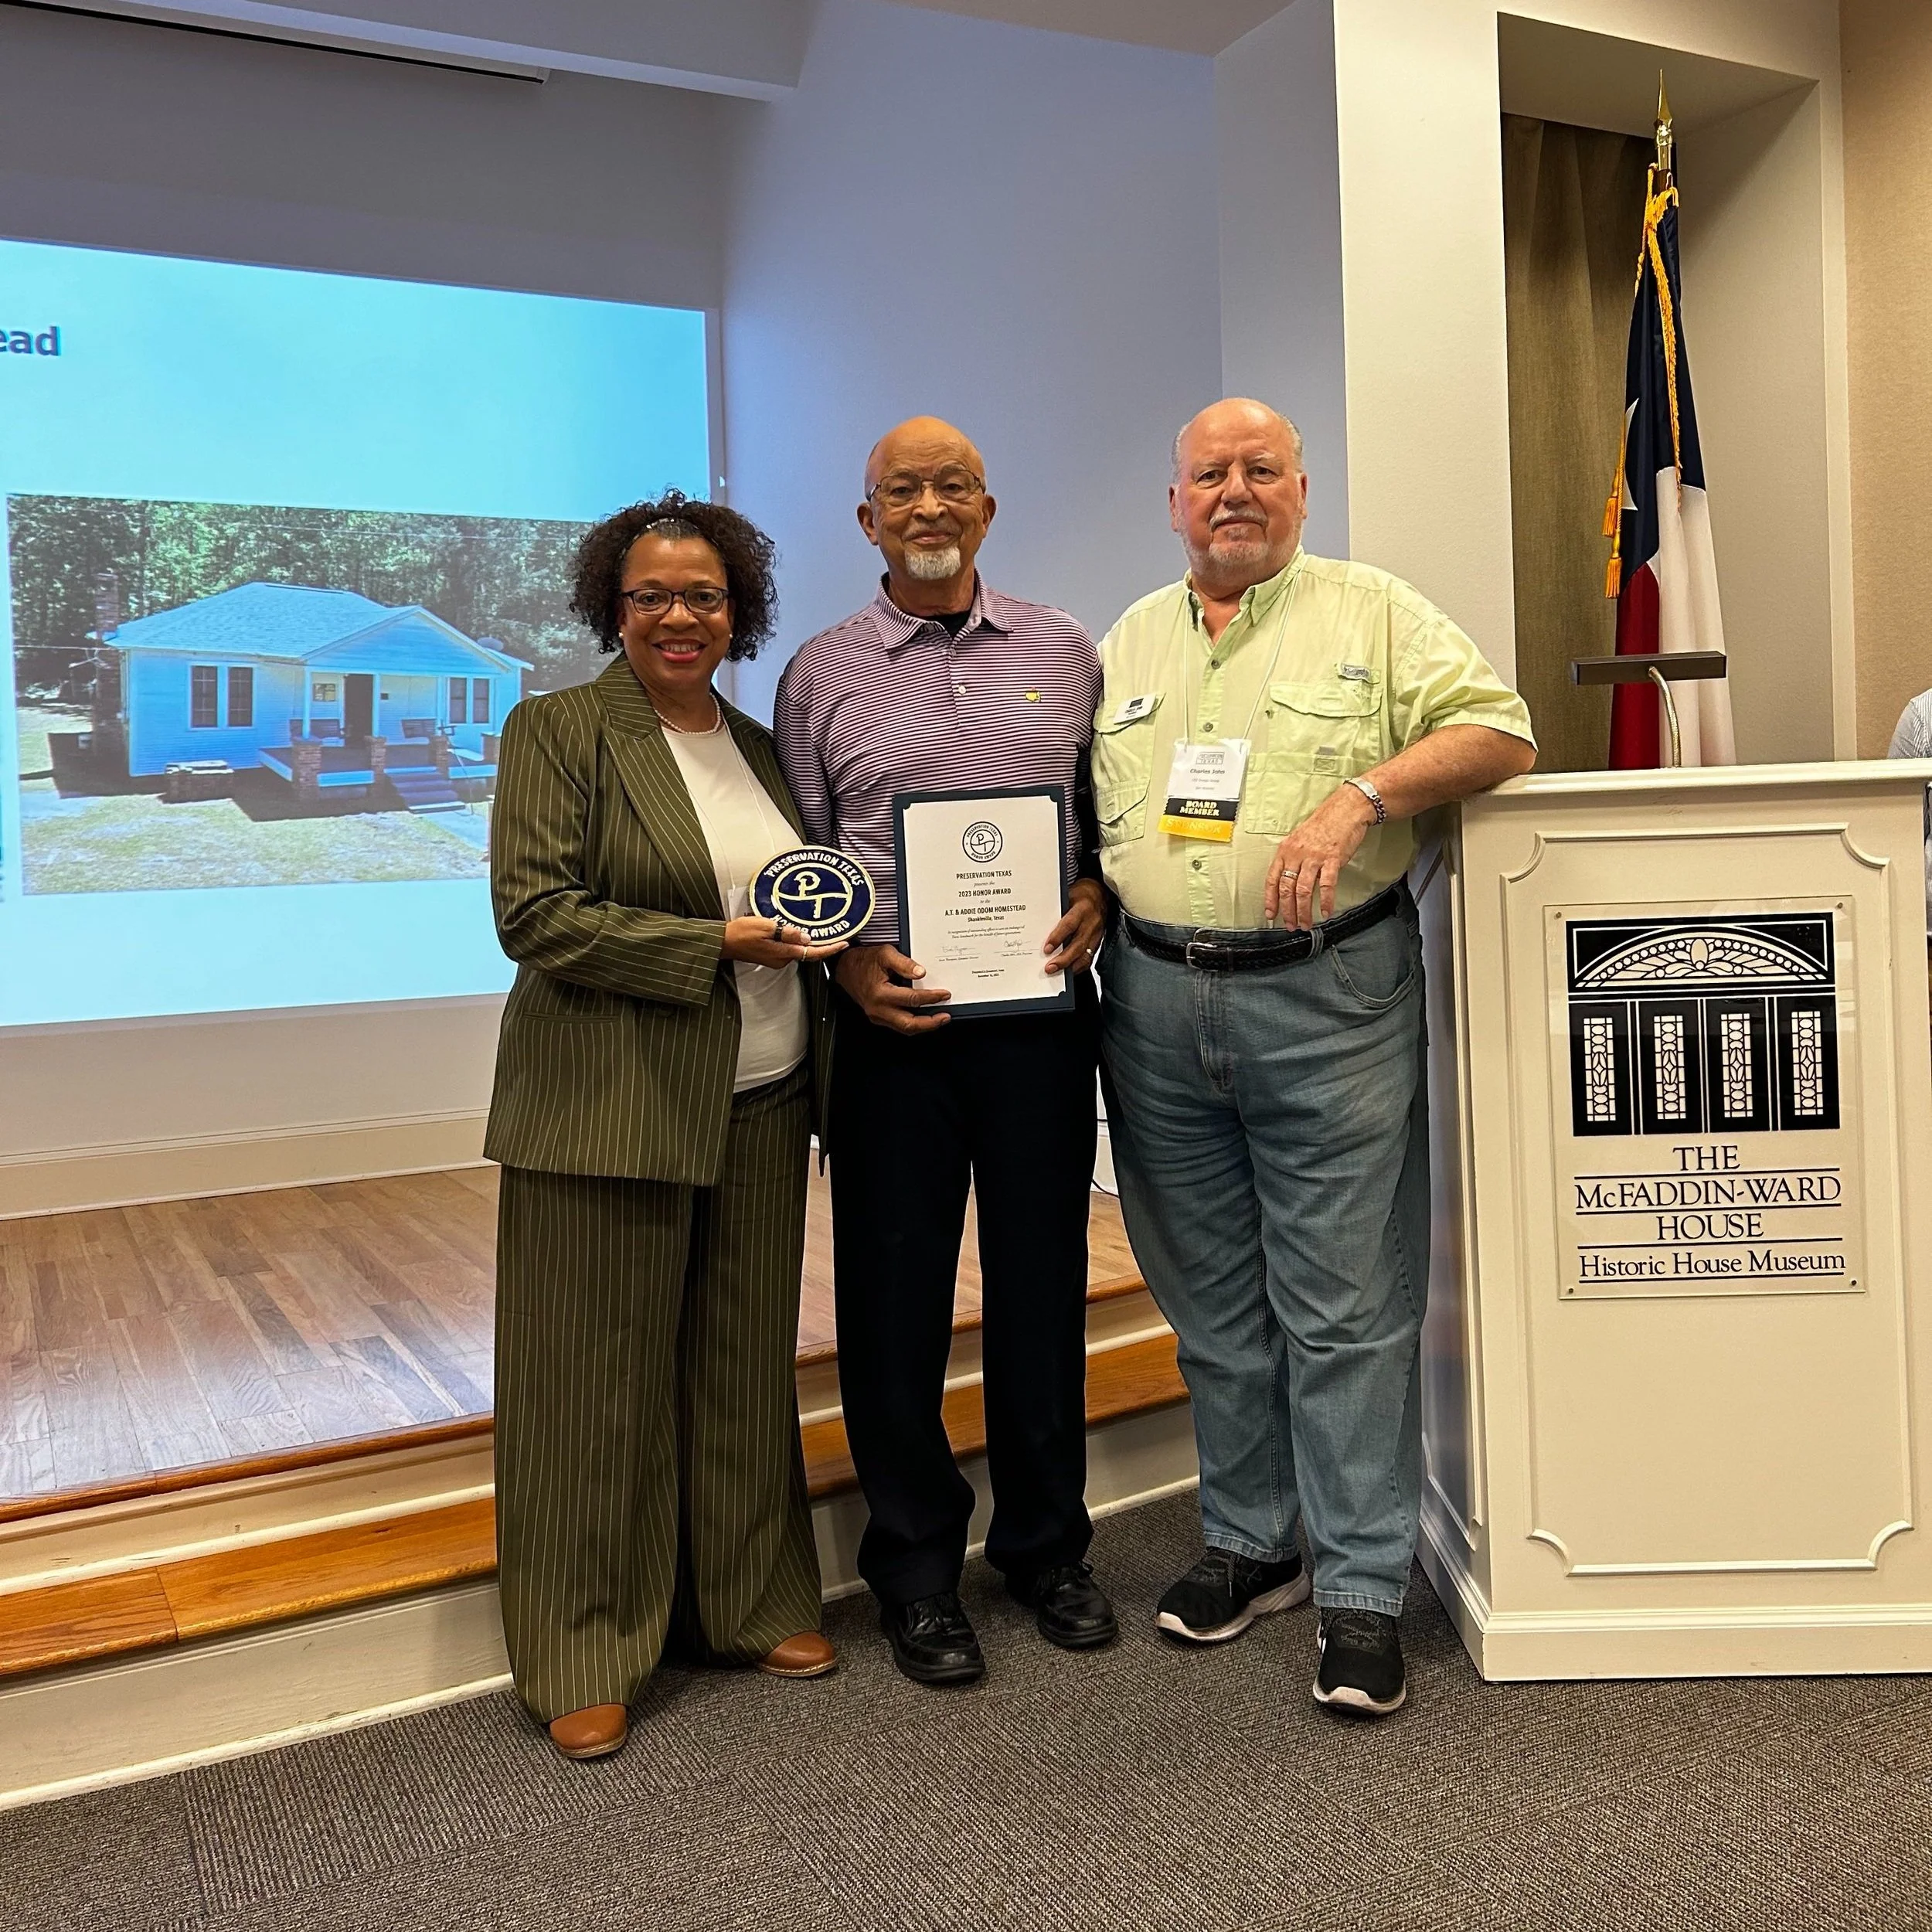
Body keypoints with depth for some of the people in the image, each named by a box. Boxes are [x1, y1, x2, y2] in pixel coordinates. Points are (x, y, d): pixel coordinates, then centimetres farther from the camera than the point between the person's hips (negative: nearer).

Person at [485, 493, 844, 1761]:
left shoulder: (757, 744, 14)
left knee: (745, 1367, 14)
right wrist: (715, 946, -17)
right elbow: (535, 916, -13)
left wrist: (817, 931, 1)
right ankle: (584, 1656, 19)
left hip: (760, 1109, 6)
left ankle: (748, 1605, 31)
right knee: (600, 1382, 4)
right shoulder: (557, 730, -4)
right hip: (608, 1113, -5)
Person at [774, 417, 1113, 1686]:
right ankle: (917, 1571, 23)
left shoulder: (1063, 652, 10)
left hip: (1041, 1013, 1)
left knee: (1043, 1283, 10)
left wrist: (1097, 896, -6)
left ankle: (1047, 1546, 30)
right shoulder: (820, 675, 6)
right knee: (894, 1293, 5)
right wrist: (851, 965, -10)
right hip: (892, 1021, -1)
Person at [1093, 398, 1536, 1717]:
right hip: (1156, 1003, 5)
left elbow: (1499, 731, -6)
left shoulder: (1373, 615, 4)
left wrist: (1362, 792, -20)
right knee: (1212, 1305, 12)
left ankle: (1362, 1589, 11)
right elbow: (1085, 815, 19)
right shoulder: (1127, 645, 17)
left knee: (1344, 1308, -1)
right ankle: (1249, 1544, 27)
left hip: (1326, 996, -4)